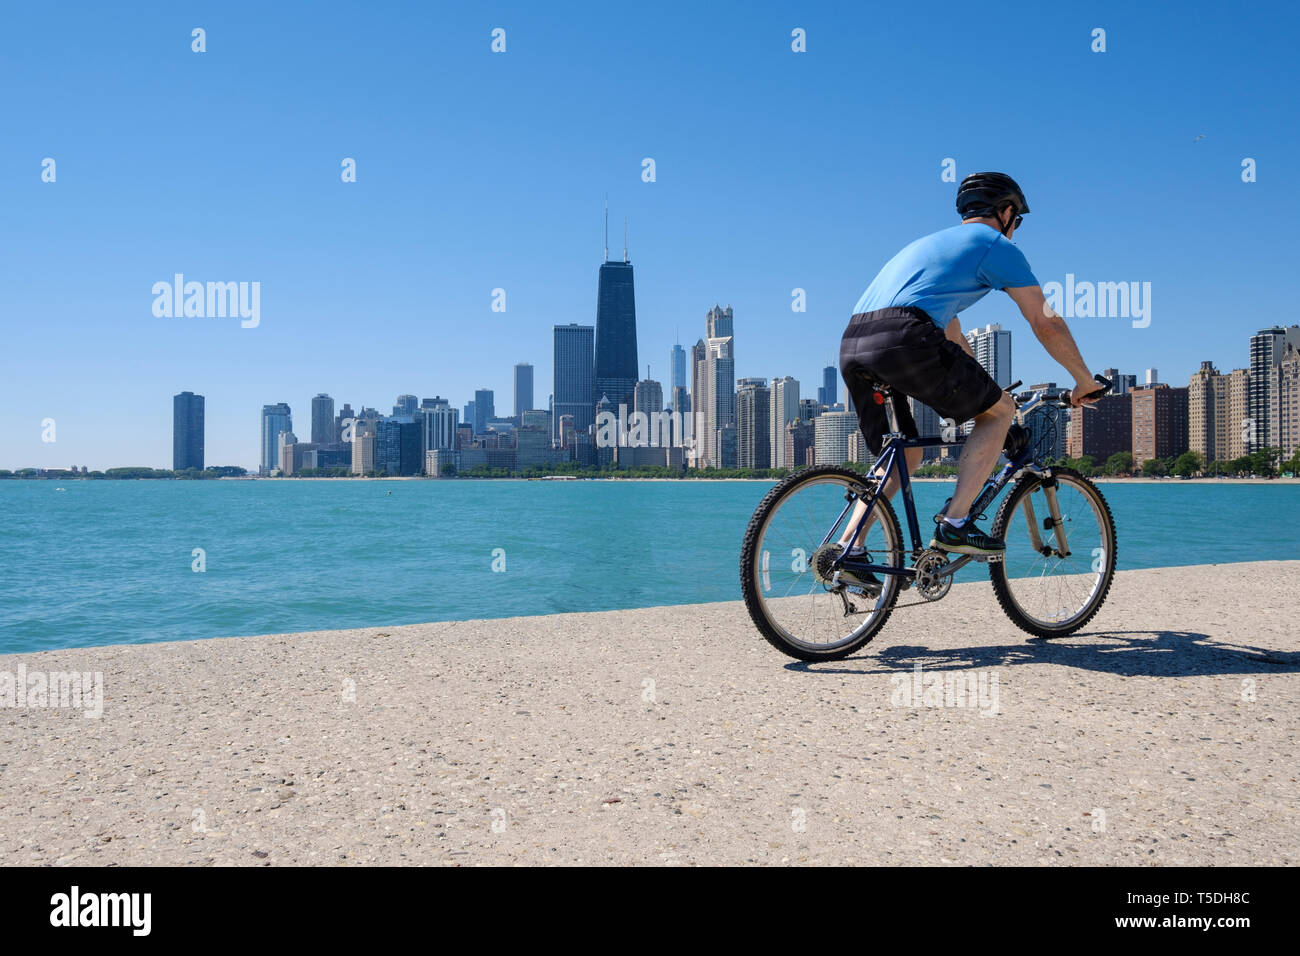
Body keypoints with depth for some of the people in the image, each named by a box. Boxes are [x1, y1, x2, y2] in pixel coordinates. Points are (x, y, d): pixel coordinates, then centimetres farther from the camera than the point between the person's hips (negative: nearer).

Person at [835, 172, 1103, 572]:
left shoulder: (932, 242, 38)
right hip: (904, 339, -8)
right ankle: (954, 525, 2)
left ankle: (847, 549, 8)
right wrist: (1085, 381, 23)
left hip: (852, 348, 8)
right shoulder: (995, 245, 14)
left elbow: (951, 335, 44)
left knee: (905, 456, 22)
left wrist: (980, 390, 51)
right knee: (999, 410, 12)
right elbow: (1047, 324, 11)